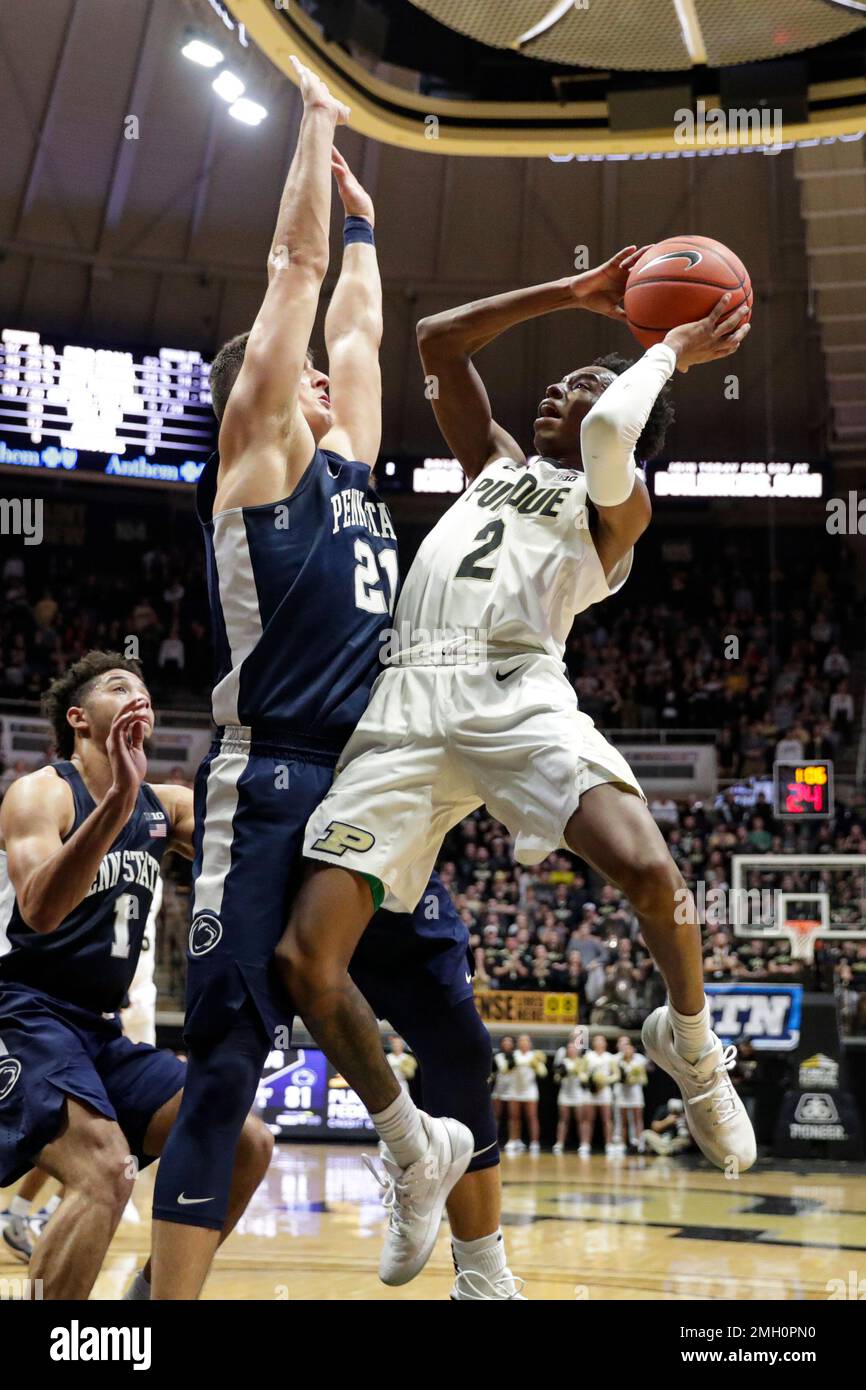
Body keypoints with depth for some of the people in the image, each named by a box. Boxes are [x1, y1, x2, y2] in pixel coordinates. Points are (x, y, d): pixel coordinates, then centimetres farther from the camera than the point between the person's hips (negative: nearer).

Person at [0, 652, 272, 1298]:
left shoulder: (165, 805, 11)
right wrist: (118, 799, -40)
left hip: (103, 1029, 8)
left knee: (247, 1145, -1)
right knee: (105, 1170, -30)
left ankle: (153, 1292, 13)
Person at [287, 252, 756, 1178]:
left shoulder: (613, 503, 14)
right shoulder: (495, 462, 32)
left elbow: (610, 431, -10)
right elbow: (436, 341, 32)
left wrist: (670, 352, 9)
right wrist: (574, 295, 30)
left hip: (515, 690, -4)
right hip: (405, 701, 5)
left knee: (648, 872, -30)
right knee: (304, 960, -11)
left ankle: (689, 1043, 4)